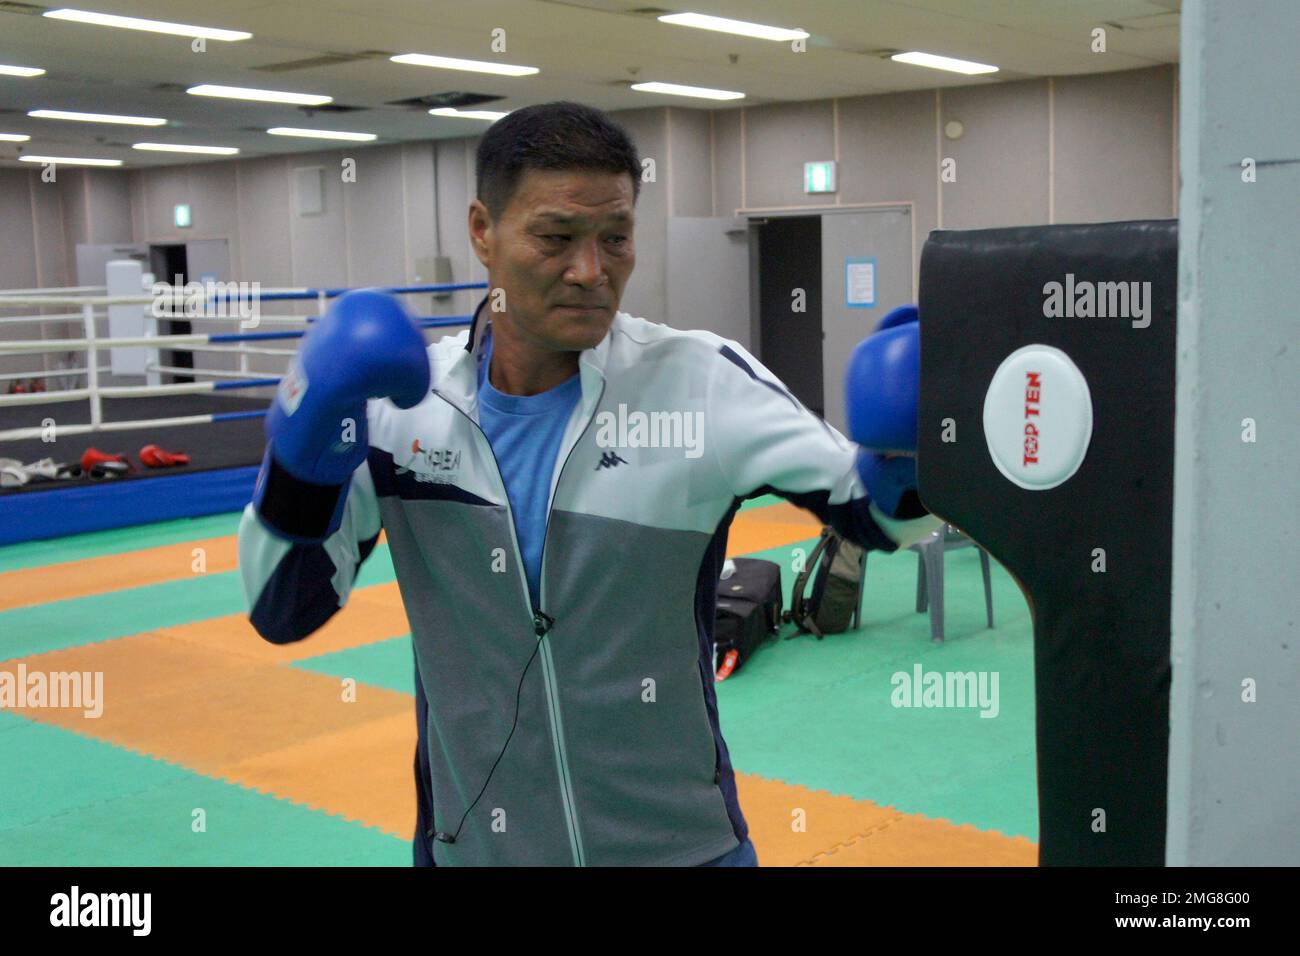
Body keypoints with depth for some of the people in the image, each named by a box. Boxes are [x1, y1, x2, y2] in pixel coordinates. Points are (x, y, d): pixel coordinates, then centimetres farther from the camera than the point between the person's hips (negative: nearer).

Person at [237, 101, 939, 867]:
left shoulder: (701, 381, -13)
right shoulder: (400, 402, -7)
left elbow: (883, 517, -7)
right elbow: (283, 612, -7)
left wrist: (910, 445, -29)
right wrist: (309, 432, -21)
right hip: (468, 842, 2)